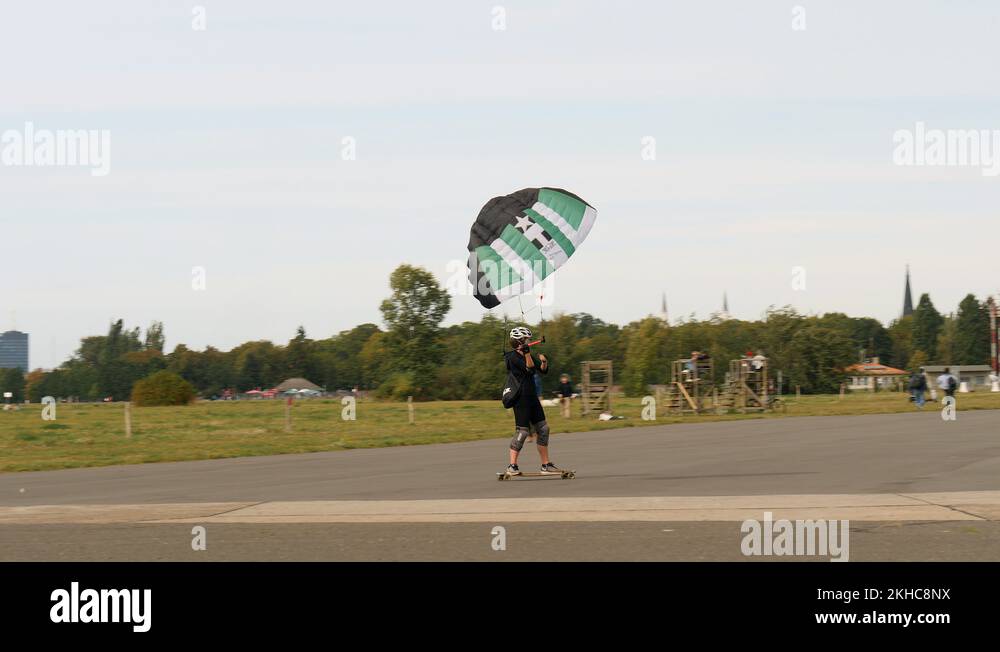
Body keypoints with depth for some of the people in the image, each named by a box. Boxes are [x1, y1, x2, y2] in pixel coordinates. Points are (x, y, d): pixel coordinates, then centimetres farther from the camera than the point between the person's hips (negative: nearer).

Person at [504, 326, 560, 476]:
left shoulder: (527, 355, 15)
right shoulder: (513, 357, -12)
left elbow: (543, 370, 16)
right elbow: (530, 369, -21)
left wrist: (543, 362, -4)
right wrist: (527, 353, -29)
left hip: (531, 396, 9)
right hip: (521, 398, -9)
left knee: (543, 429, 9)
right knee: (522, 431, -10)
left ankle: (546, 465, 16)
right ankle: (512, 466, -3)